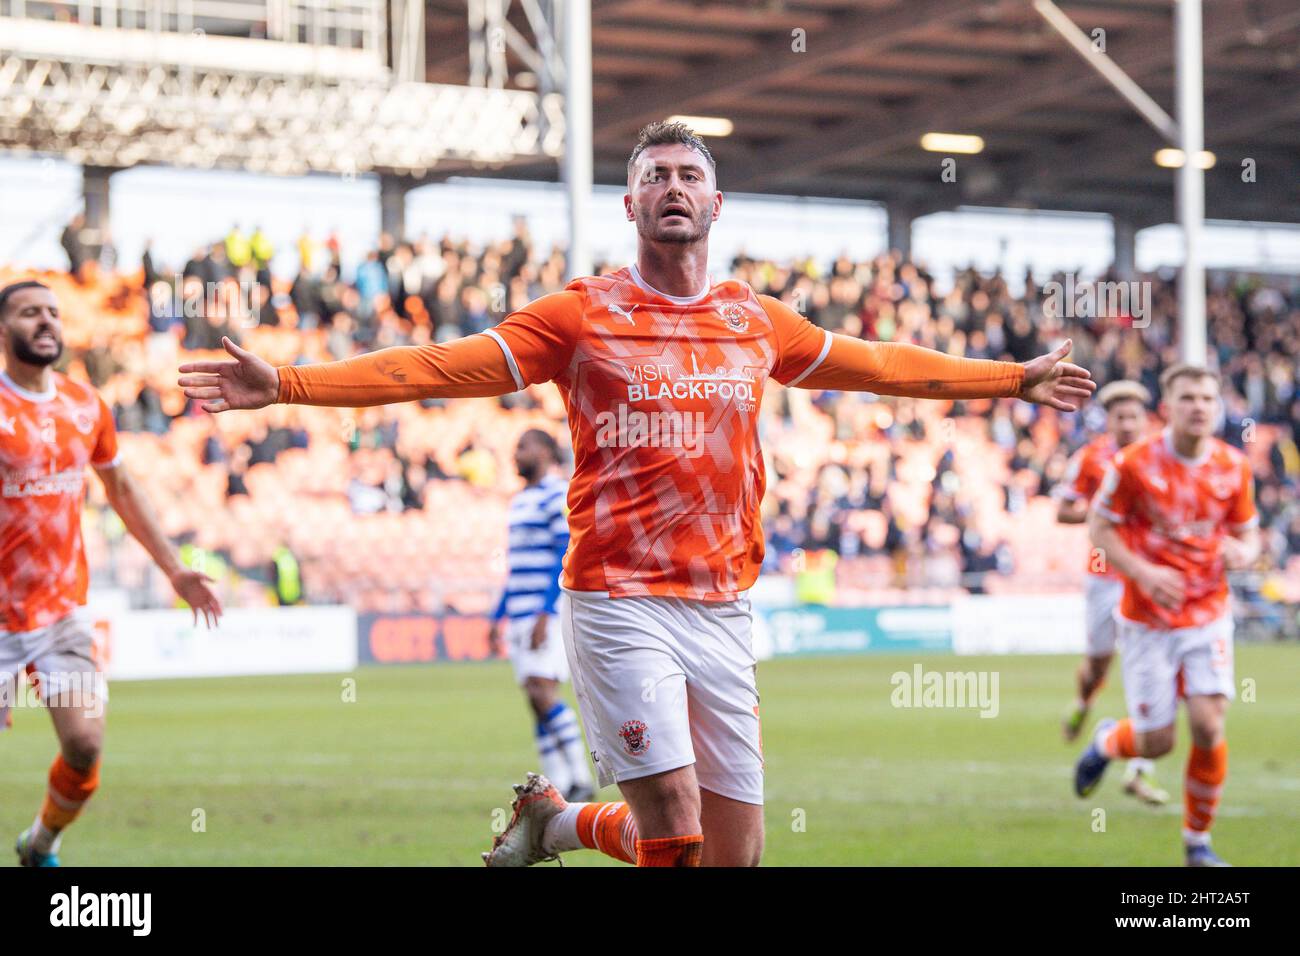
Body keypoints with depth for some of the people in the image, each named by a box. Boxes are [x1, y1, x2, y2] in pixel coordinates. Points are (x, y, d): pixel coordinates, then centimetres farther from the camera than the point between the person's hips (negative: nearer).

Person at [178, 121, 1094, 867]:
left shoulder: (756, 321, 11)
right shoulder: (582, 315, 0)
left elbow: (881, 363, 26)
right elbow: (439, 366, -5)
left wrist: (1014, 379, 32)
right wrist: (287, 383, -15)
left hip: (724, 610, 5)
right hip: (620, 605, -5)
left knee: (737, 850, 6)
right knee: (675, 833, -16)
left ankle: (562, 820, 29)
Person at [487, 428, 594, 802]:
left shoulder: (559, 496, -9)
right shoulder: (520, 501, 19)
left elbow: (566, 556, -16)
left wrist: (545, 614, -22)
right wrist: (498, 618, 23)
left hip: (550, 613, -9)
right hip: (522, 615, 9)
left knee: (542, 693, -17)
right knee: (537, 701, 5)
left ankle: (580, 780, -11)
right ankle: (560, 786, 6)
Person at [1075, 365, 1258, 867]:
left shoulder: (1234, 467, -2)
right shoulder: (1134, 463, -12)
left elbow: (1247, 534, 10)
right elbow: (1099, 527, -5)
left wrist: (1242, 553, -15)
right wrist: (1143, 572, -19)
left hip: (1208, 616, 2)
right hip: (1147, 619, -2)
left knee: (1208, 726, -13)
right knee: (1157, 742, 0)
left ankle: (1198, 842, 7)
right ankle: (1105, 742, 39)